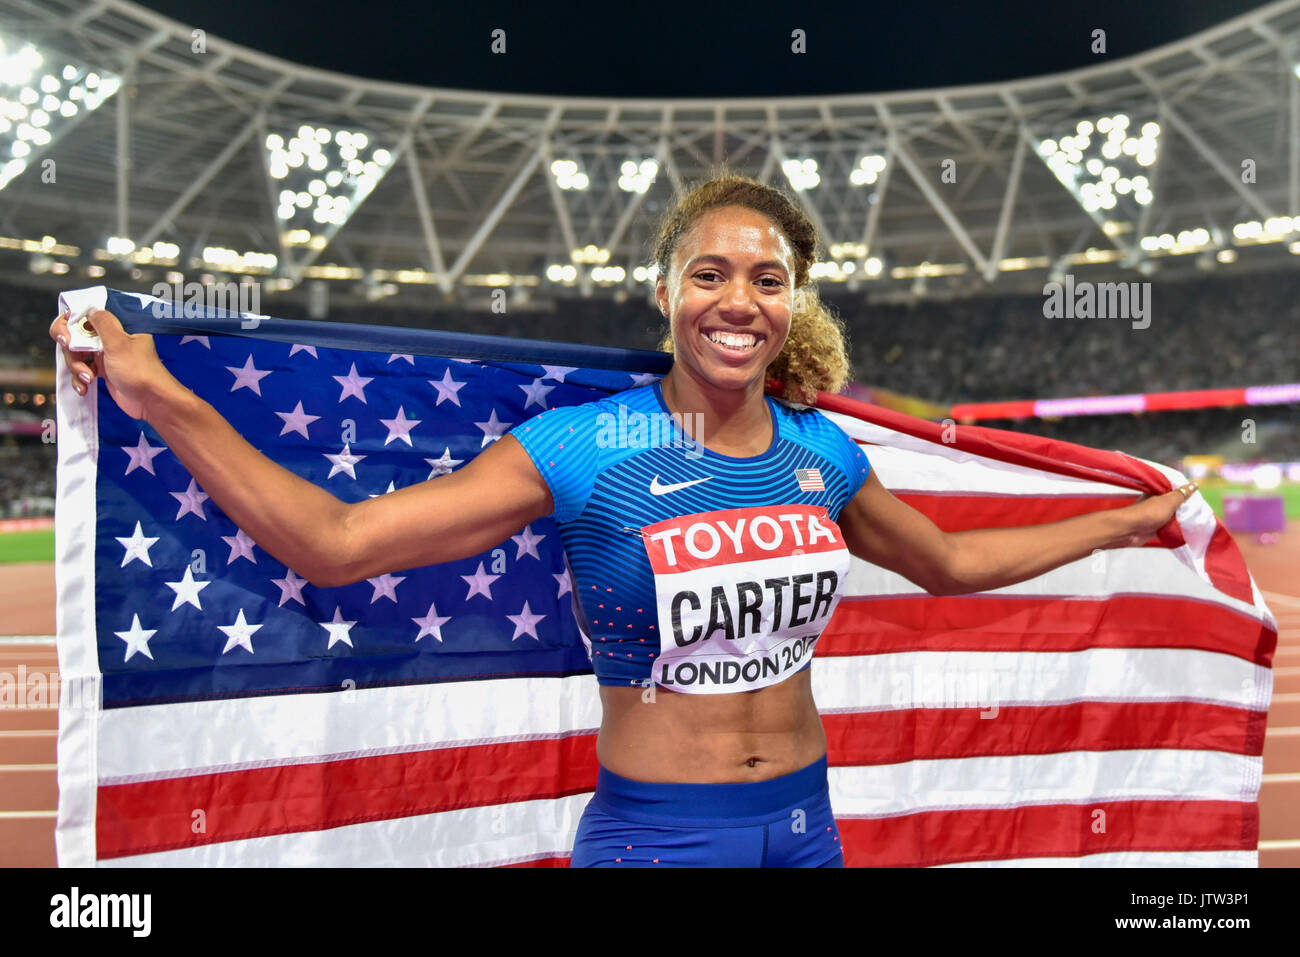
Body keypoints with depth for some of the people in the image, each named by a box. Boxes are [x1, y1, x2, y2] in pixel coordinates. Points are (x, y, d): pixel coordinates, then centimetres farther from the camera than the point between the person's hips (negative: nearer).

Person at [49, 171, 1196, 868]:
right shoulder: (585, 448, -14)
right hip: (652, 833, -4)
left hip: (806, 824, 5)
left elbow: (949, 561, 18)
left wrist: (1133, 518, 24)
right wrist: (166, 401, -25)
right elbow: (336, 542, -18)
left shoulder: (820, 452, 0)